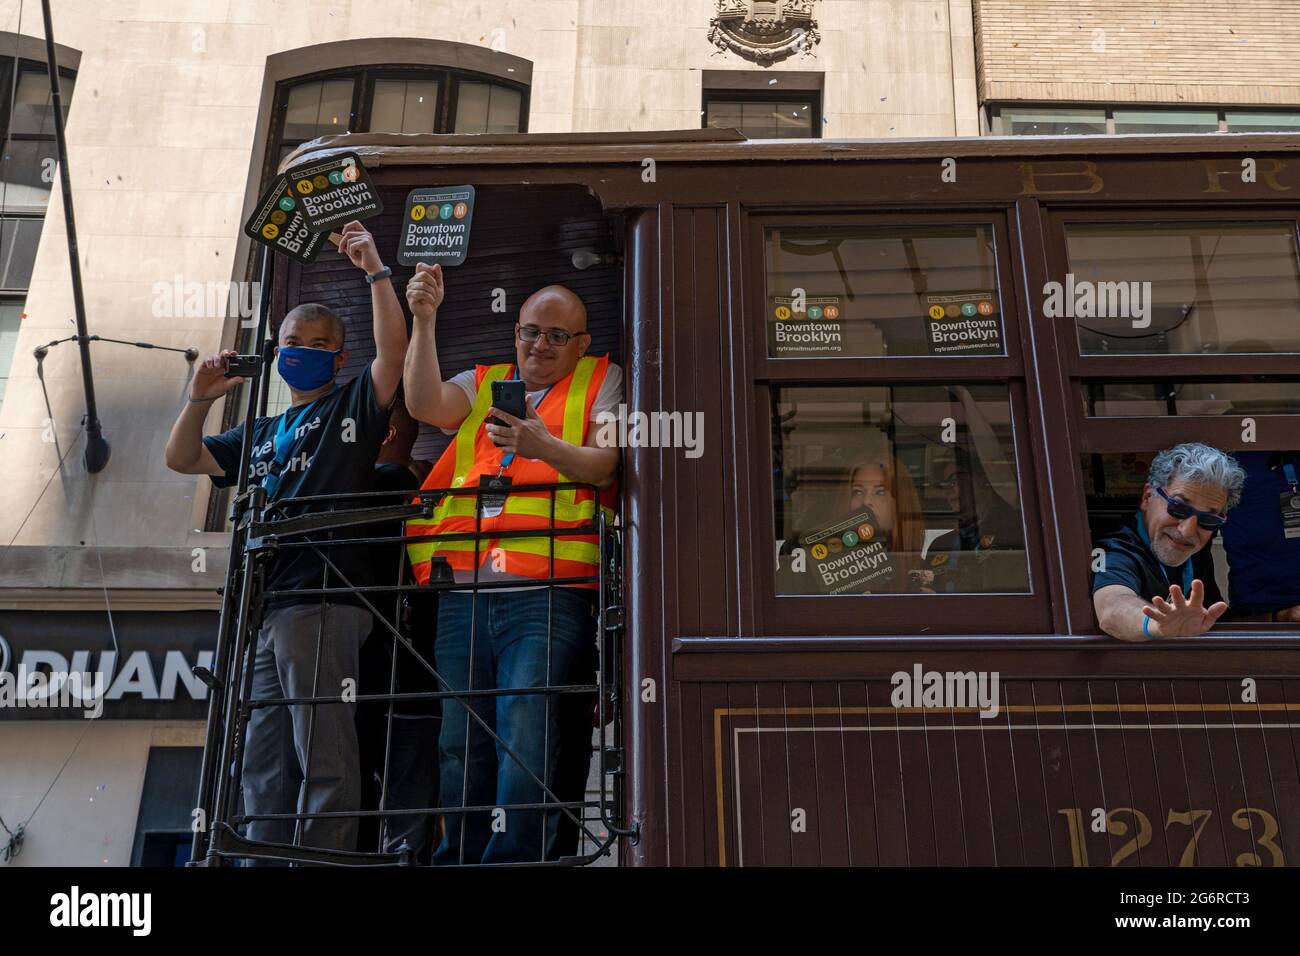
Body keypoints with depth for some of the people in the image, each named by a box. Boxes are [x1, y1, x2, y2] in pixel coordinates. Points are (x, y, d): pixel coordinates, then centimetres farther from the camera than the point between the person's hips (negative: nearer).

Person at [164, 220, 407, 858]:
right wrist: (201, 399, 10)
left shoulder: (351, 408, 11)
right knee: (264, 764, 6)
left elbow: (394, 350, -5)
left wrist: (375, 271, -8)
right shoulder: (260, 434, 28)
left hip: (324, 601, -7)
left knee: (323, 758, -9)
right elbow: (181, 459, 25)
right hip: (262, 608, 7)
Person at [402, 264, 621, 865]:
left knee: (525, 728, -15)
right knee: (459, 739, 4)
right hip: (462, 591, 4)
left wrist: (545, 446, -18)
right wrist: (424, 320, -3)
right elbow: (424, 405, 4)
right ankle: (457, 860, 13)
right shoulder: (481, 384, 24)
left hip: (547, 594, -3)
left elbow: (603, 466, 0)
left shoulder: (600, 381, 15)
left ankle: (515, 856, -9)